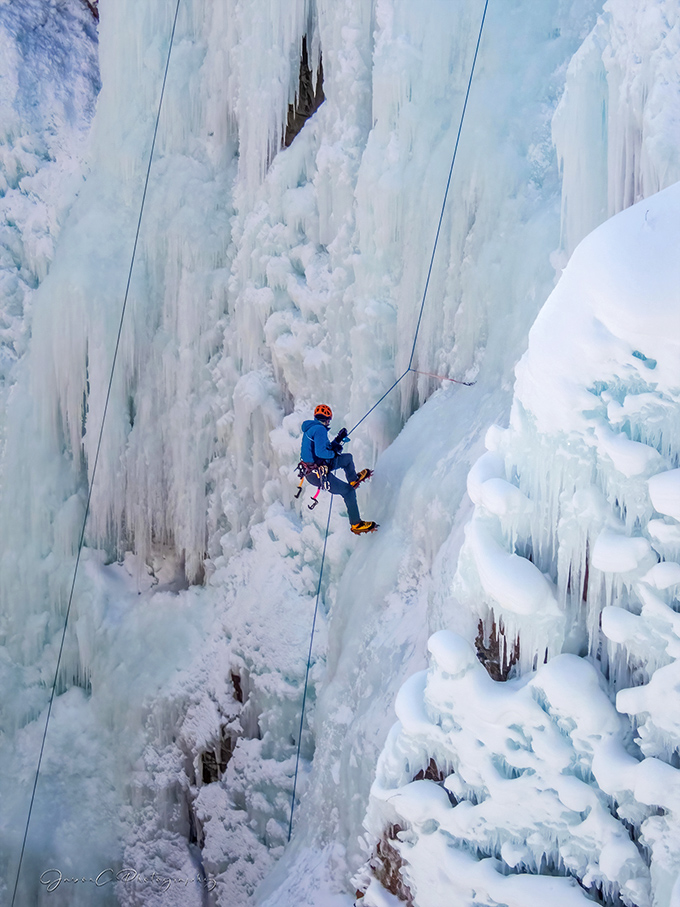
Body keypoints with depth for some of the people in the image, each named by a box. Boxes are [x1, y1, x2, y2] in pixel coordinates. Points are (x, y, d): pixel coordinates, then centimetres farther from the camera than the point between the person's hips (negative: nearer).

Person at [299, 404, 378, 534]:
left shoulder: (310, 428, 13)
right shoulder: (320, 429, -19)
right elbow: (320, 452, -29)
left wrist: (338, 440, 17)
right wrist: (334, 453, -11)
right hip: (316, 474, -10)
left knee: (348, 458, 24)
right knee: (348, 491, -6)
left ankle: (353, 479, 50)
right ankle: (356, 524, -1)